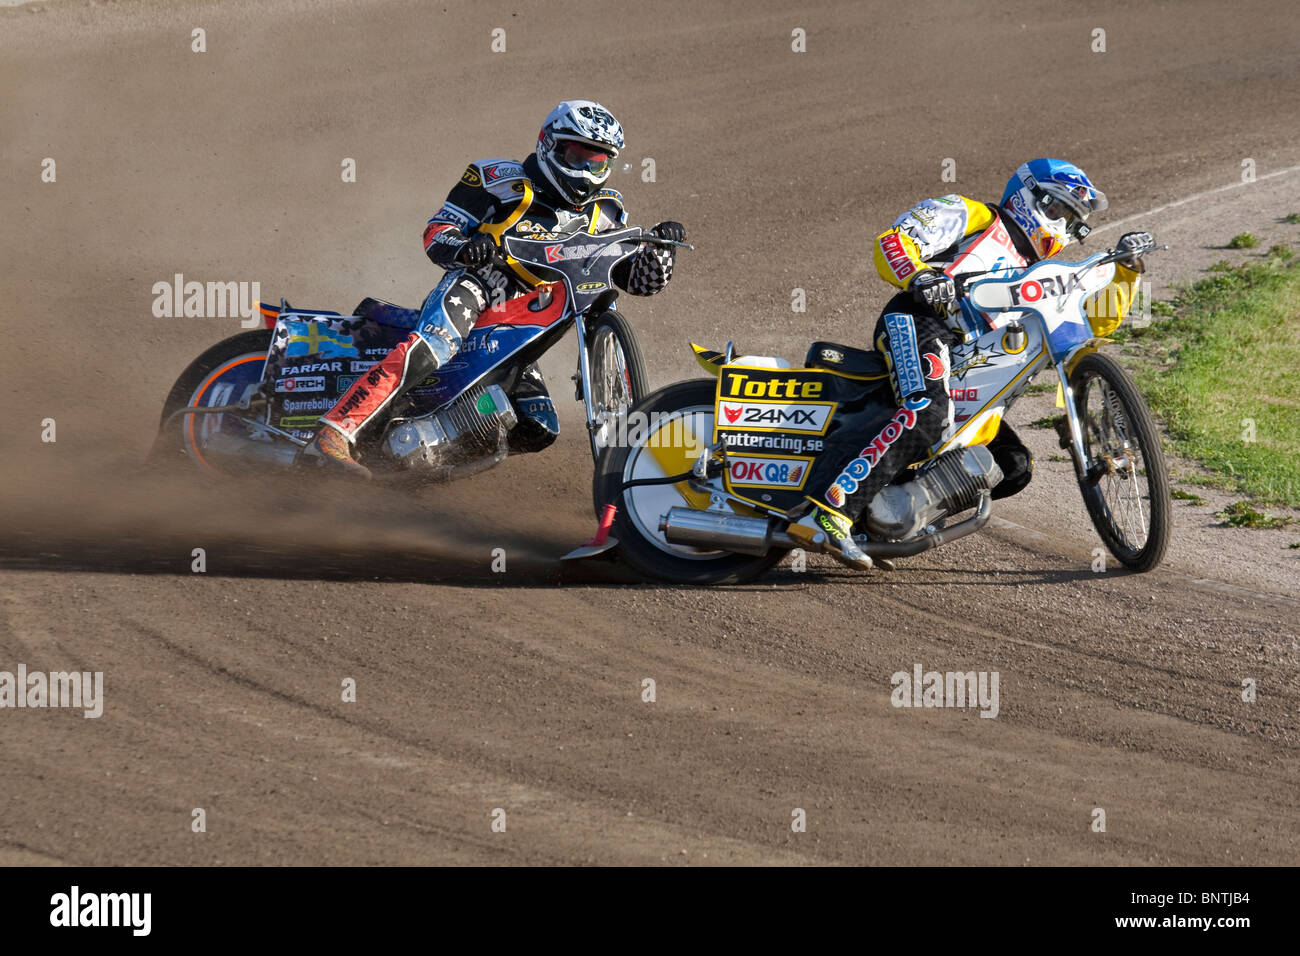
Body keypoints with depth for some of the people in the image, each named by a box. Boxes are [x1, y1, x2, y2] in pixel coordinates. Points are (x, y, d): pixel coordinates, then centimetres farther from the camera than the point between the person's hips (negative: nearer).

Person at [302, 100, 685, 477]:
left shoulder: (602, 215, 16)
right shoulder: (503, 180, 2)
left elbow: (641, 279, 16)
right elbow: (437, 232, -1)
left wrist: (659, 244, -6)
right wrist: (463, 250, -25)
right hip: (476, 286, -6)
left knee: (539, 431, -9)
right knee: (429, 351, -37)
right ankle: (334, 436, -43)